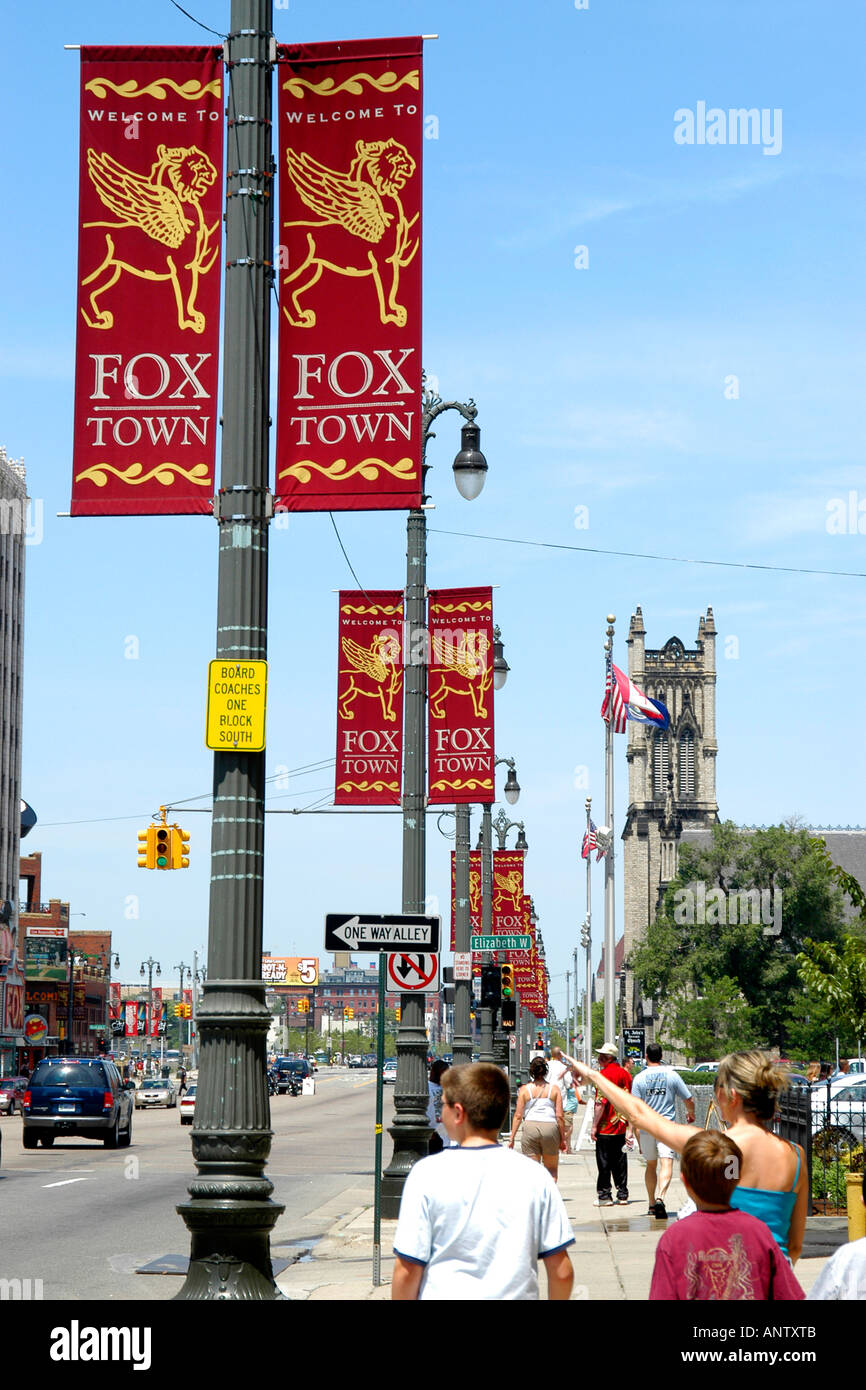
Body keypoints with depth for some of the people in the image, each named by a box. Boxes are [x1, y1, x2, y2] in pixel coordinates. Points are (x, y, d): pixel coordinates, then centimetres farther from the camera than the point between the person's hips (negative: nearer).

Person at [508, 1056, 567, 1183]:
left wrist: (512, 1138, 5)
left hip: (530, 1128, 0)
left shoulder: (524, 1090, 4)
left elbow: (518, 1115, 1)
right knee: (552, 1168, 15)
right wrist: (563, 1138, 8)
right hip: (550, 1127, 0)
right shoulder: (554, 1089, 4)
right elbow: (559, 1116, 1)